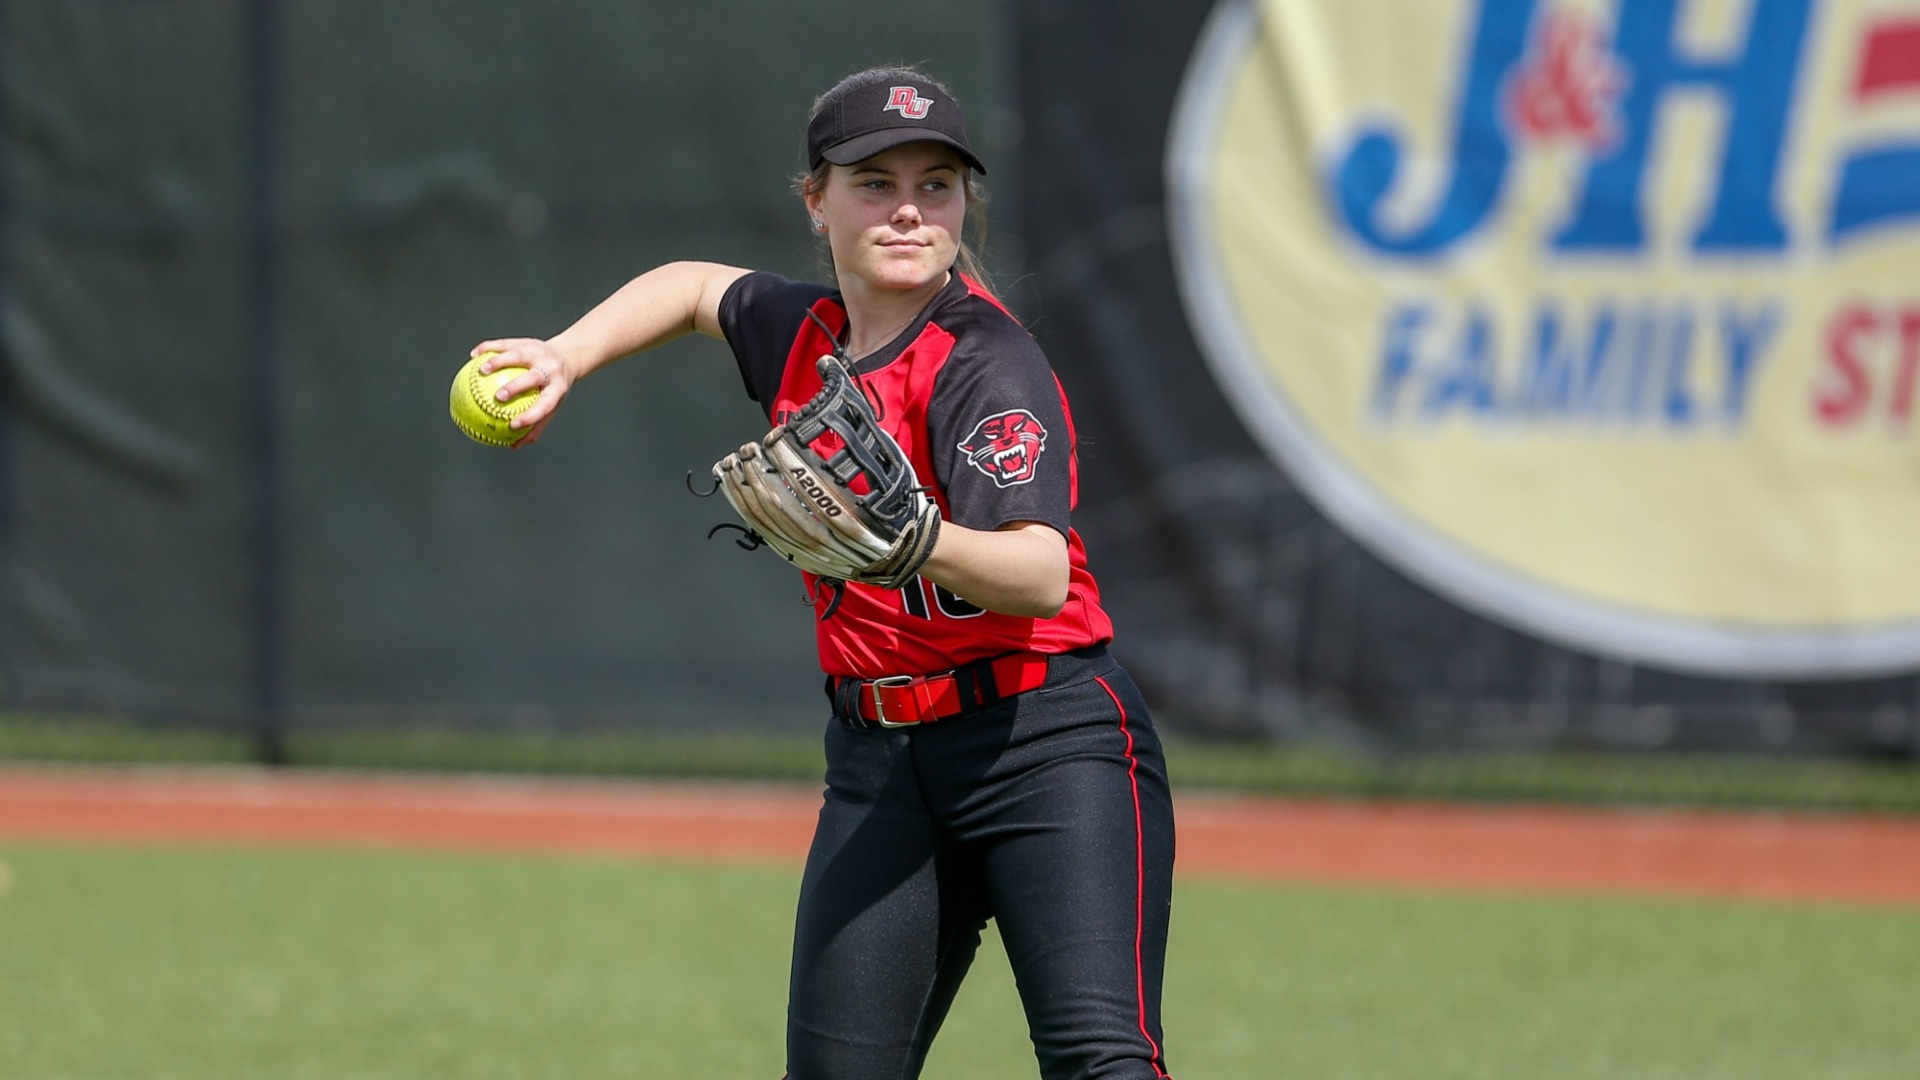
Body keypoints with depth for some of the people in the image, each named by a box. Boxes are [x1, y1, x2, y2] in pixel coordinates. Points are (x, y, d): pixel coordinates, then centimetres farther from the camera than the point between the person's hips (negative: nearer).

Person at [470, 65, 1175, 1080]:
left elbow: (1043, 575, -30)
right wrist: (564, 357, 17)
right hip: (876, 761, 7)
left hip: (1047, 740, -6)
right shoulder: (803, 333, 7)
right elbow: (697, 287, 32)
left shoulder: (987, 362, -14)